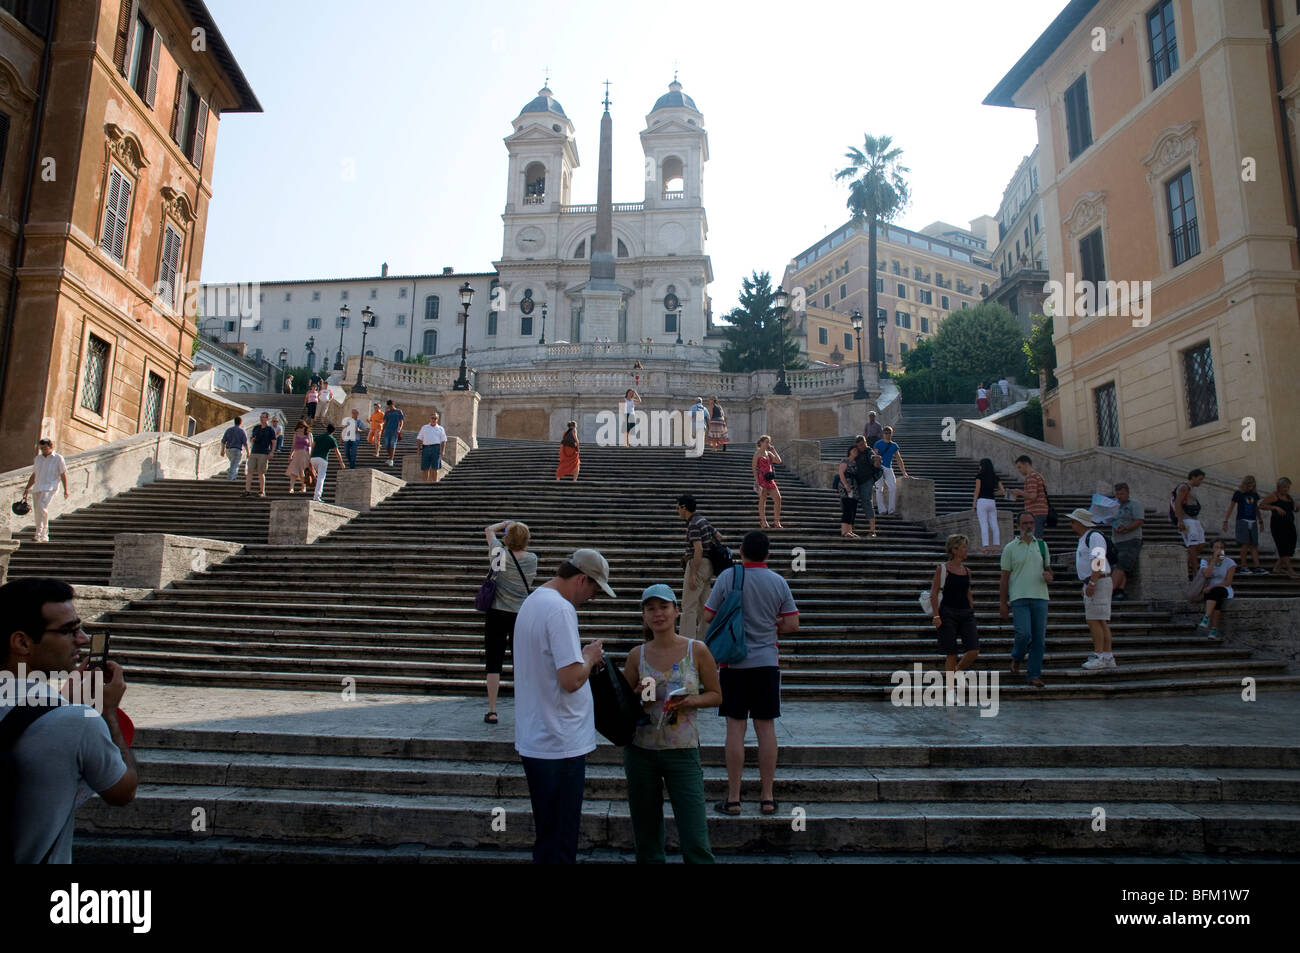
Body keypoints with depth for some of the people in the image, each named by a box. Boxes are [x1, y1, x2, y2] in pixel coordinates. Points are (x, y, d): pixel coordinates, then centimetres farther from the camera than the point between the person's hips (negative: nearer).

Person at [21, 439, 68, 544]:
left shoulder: (58, 458, 5)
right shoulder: (38, 458, 19)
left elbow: (63, 475, 5)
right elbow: (34, 476, 24)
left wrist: (65, 490, 0)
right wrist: (27, 488, 17)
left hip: (49, 487, -6)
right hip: (37, 488, 6)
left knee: (42, 507, -25)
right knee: (38, 511, 4)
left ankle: (41, 534, -24)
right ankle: (44, 536, 11)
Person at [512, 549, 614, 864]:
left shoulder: (532, 601, 11)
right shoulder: (560, 609, -21)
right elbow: (571, 680, -26)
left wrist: (582, 657, 10)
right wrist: (590, 657, -8)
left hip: (534, 740, 10)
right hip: (560, 745, -10)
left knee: (548, 835, 21)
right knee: (559, 842, 2)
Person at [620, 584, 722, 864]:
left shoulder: (697, 650, -4)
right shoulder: (637, 655, 2)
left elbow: (716, 695, 5)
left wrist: (693, 700, -14)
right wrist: (638, 697, -11)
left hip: (682, 750, -2)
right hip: (640, 749, 2)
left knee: (695, 840, -4)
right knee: (646, 837, 13)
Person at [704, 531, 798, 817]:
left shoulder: (728, 576, -7)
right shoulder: (779, 582, 0)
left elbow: (708, 617, -4)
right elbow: (792, 625, 0)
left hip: (734, 662, -2)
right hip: (767, 662, 2)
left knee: (736, 728, 2)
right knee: (766, 728, 8)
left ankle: (733, 799, 7)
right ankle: (767, 797, 15)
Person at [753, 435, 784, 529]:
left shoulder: (769, 453, 18)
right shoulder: (757, 453, -1)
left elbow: (778, 461, 9)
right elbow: (754, 467, -6)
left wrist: (773, 450, 8)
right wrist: (756, 480, -15)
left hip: (770, 478, 7)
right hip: (761, 478, -7)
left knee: (778, 498, -1)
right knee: (763, 499, -4)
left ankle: (776, 521, 5)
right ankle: (763, 521, 4)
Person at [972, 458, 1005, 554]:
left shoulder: (980, 476, -2)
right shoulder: (995, 477, 12)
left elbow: (977, 491, -4)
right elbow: (1002, 490, 7)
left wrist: (974, 503, -2)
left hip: (982, 501, -5)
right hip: (992, 502, 5)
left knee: (984, 524, -8)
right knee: (994, 524, 5)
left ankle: (985, 545, -13)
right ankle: (996, 545, 3)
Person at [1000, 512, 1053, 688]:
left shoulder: (1042, 545, 13)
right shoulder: (1010, 548, 3)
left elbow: (1048, 569, 21)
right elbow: (1004, 577, 3)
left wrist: (1049, 576, -5)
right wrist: (1002, 603, 0)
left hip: (1040, 597, 3)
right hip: (1019, 598, -3)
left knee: (1039, 638, 1)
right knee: (1024, 634, -16)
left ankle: (1034, 675, 12)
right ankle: (1016, 658, 14)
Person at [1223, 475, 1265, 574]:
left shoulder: (1255, 494, 10)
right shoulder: (1238, 494, -3)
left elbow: (1256, 508, 21)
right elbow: (1231, 507, -1)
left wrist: (1260, 521, 24)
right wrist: (1225, 521, -4)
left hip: (1253, 522, 5)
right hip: (1242, 521, -5)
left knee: (1254, 545, 2)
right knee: (1245, 544, -11)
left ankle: (1258, 567, 0)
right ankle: (1243, 567, -4)